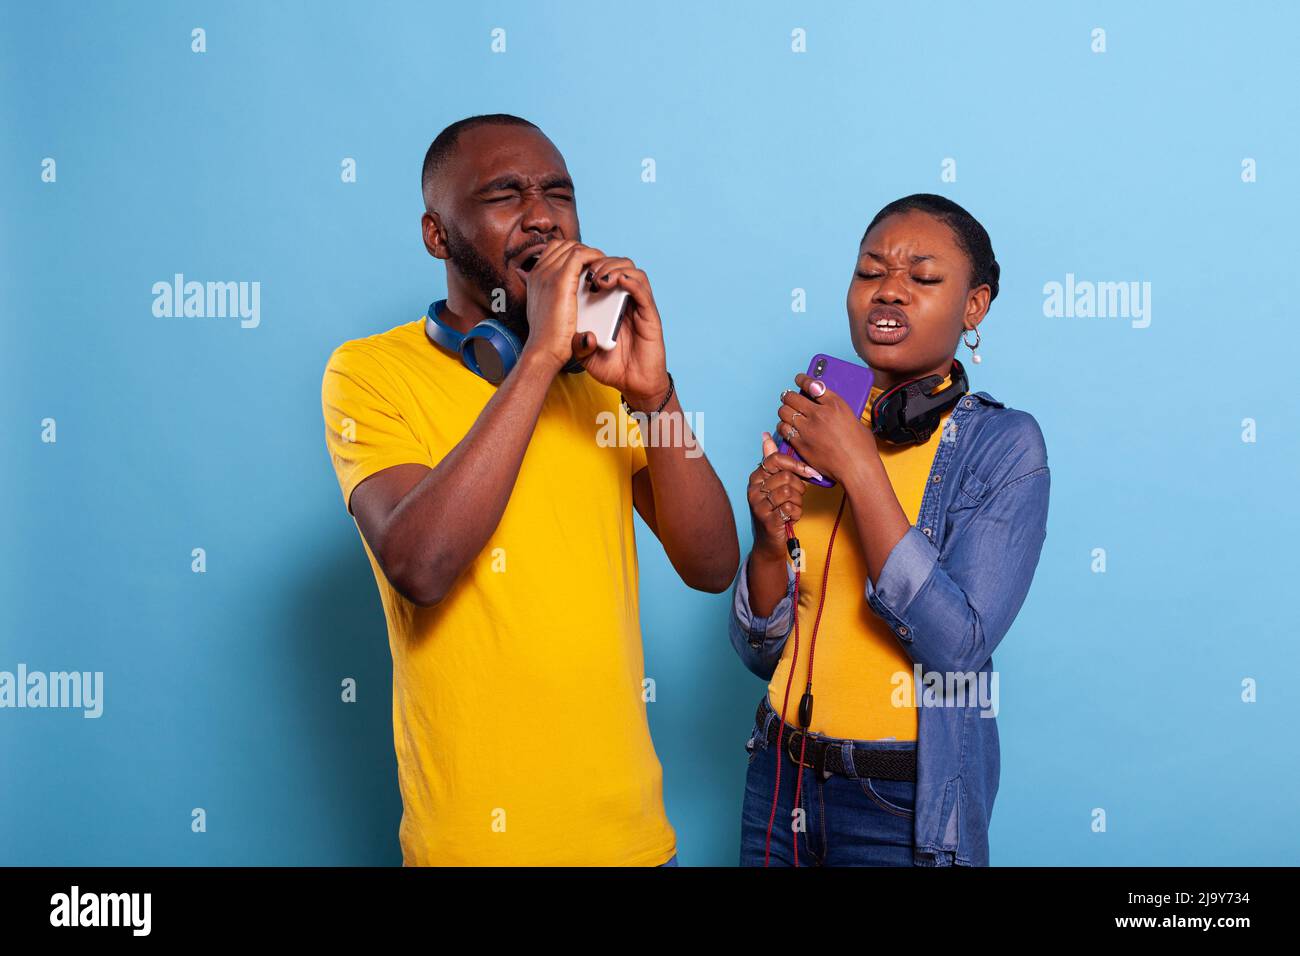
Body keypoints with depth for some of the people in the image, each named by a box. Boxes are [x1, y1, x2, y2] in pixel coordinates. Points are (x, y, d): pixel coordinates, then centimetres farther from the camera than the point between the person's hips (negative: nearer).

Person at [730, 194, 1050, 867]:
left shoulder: (1003, 443, -10)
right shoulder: (812, 428, 3)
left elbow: (959, 648, -23)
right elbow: (760, 651, 4)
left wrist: (860, 467, -23)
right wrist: (770, 544, -15)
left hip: (905, 808, -4)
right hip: (782, 780, 4)